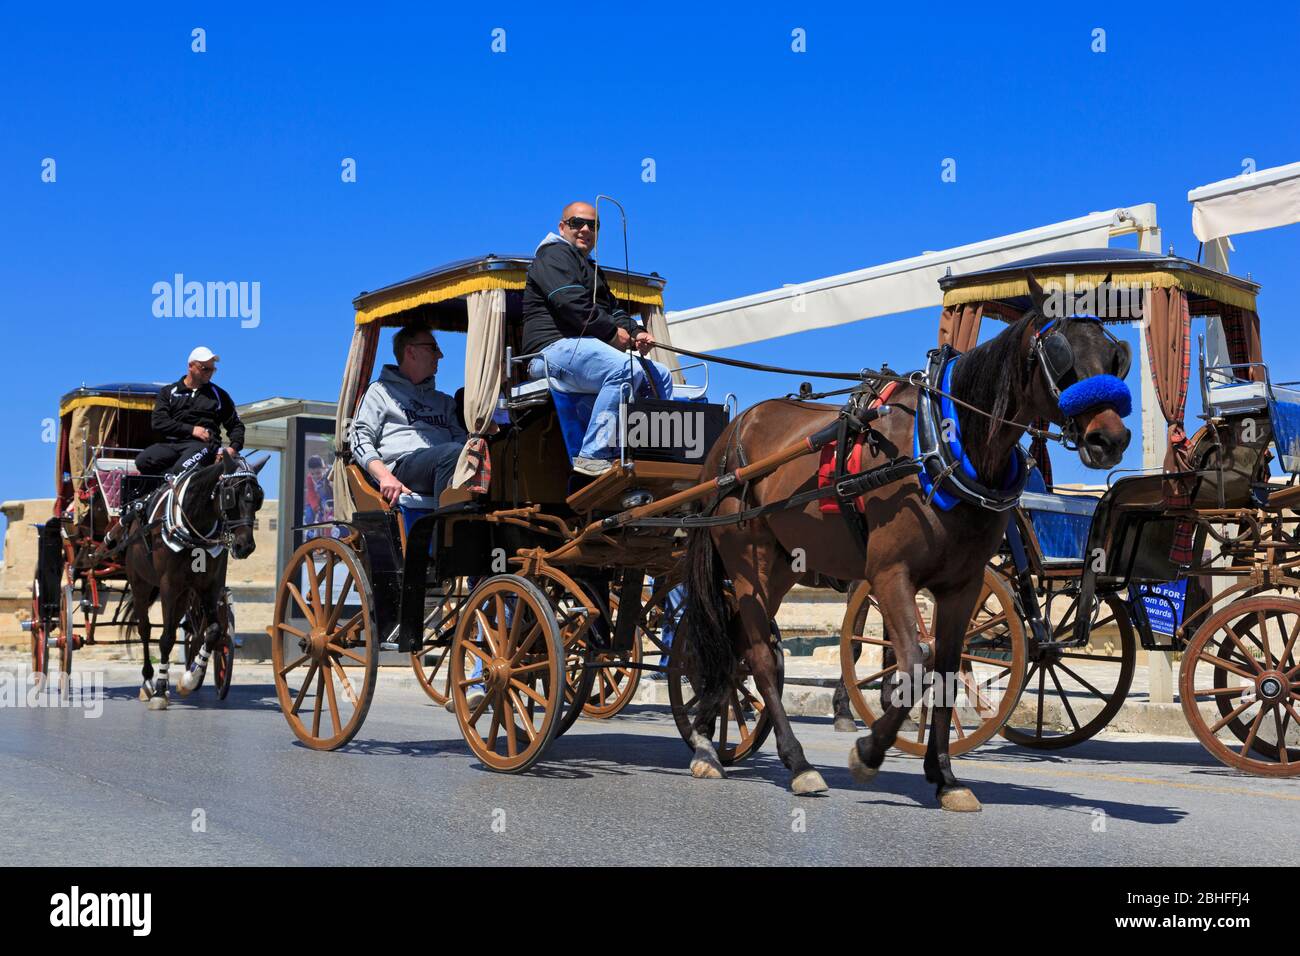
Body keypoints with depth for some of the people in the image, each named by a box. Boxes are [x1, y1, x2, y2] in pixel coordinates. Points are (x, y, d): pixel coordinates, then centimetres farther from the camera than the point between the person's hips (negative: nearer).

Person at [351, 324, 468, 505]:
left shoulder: (444, 401, 37)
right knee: (452, 452, -38)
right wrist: (385, 476, -12)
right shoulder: (380, 391, 21)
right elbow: (361, 440, 8)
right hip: (403, 466, -4)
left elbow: (460, 439, 24)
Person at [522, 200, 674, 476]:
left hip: (588, 347, 10)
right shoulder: (553, 254, 2)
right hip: (556, 346, -10)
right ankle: (593, 455, -38)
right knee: (627, 370, -34)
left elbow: (614, 309, 27)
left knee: (660, 375, 4)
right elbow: (569, 302, -15)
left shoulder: (591, 268, 34)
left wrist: (636, 332, 5)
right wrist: (613, 331, -12)